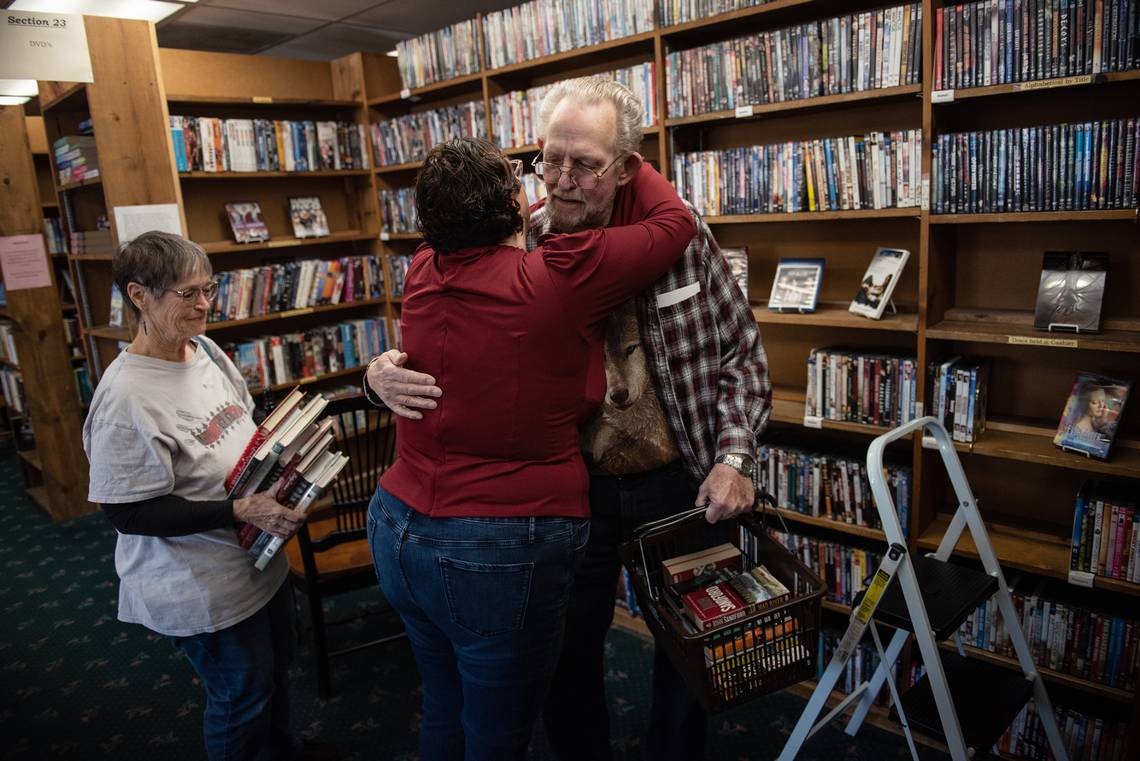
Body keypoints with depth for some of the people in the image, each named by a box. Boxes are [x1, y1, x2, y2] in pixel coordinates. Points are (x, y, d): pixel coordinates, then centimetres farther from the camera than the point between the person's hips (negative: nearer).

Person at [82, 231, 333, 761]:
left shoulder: (205, 350, -2)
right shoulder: (126, 397, -26)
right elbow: (128, 513, -23)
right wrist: (240, 511, -28)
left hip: (258, 558, 8)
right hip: (201, 588, -8)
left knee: (277, 662, 27)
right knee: (243, 696, 12)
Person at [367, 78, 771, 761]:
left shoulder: (680, 231, -11)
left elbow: (741, 350, -1)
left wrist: (734, 457, -10)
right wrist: (385, 371, -20)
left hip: (681, 483, 1)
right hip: (571, 489, 0)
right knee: (568, 655, 16)